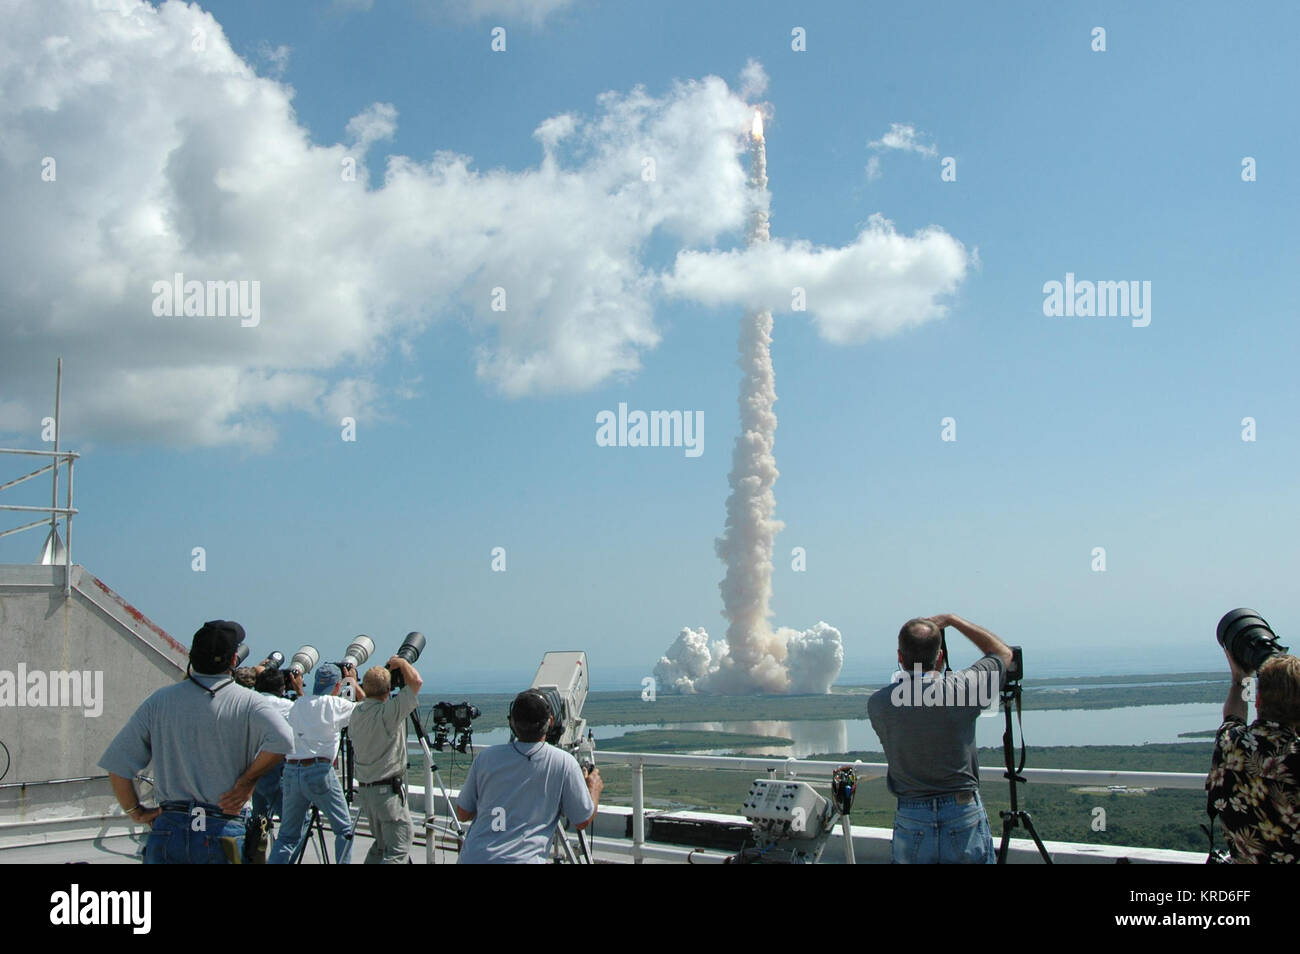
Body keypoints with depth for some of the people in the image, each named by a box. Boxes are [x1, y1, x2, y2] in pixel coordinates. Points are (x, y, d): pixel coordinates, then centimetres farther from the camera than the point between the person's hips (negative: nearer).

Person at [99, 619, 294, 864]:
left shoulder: (159, 701, 5)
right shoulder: (247, 703, -5)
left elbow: (117, 764, 3)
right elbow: (281, 741, -23)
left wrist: (136, 812, 12)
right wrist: (246, 781, -9)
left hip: (168, 828, 3)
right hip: (223, 832, -3)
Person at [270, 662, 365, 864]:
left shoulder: (298, 704, 12)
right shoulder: (335, 704, -3)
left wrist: (299, 691, 39)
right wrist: (354, 682, 21)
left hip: (291, 771, 5)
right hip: (319, 771, -5)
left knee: (288, 834, 13)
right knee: (344, 829, 10)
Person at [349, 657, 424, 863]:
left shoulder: (357, 712, 5)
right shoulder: (387, 712, -18)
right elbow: (416, 682, -21)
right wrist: (401, 662, -4)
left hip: (365, 790, 8)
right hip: (388, 791, -8)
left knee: (381, 844, 19)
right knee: (397, 850, -5)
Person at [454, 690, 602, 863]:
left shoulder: (486, 757, 3)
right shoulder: (564, 763, -4)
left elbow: (462, 814, 14)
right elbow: (583, 821, 7)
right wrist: (594, 787, 26)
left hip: (471, 858, 4)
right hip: (524, 859, -4)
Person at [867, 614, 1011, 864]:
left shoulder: (877, 704, -6)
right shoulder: (962, 688, -10)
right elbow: (1003, 653, 9)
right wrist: (952, 620, 14)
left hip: (910, 824, 1)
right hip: (964, 816, -1)